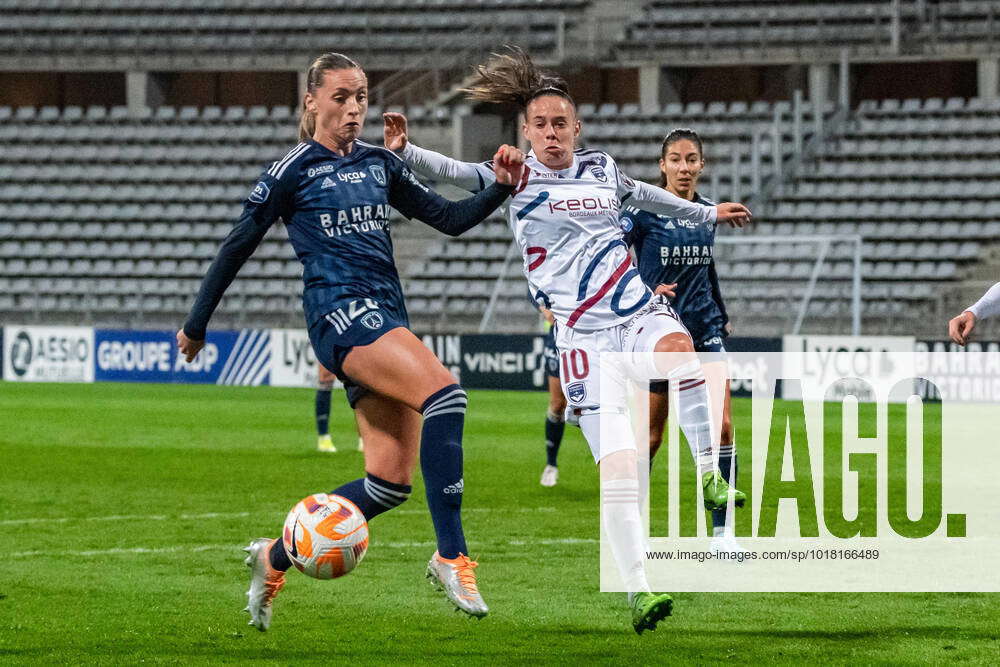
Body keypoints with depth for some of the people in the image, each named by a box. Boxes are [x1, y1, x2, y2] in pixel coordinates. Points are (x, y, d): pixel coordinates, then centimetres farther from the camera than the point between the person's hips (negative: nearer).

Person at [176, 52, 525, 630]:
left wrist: (501, 188, 0)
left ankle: (276, 556, 17)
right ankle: (452, 555, -30)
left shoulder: (380, 165, 17)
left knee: (391, 480, 0)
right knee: (445, 391, -30)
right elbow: (238, 247, 6)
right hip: (340, 311, -7)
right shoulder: (292, 171, 1)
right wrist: (197, 324, 11)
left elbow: (450, 219, 17)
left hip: (387, 315, 7)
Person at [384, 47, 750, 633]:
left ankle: (710, 470, -18)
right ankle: (639, 590, -2)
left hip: (639, 309, 2)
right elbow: (455, 172, -13)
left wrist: (705, 212, 46)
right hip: (585, 336, -2)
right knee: (618, 466, -10)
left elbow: (642, 194, 33)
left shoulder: (601, 168, 13)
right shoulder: (515, 179, 2)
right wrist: (404, 150, -32)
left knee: (676, 348, -36)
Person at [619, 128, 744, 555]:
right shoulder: (643, 210, -8)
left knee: (722, 427, -7)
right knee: (652, 435, 0)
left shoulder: (707, 212, 8)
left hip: (705, 330, 4)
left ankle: (722, 532, -4)